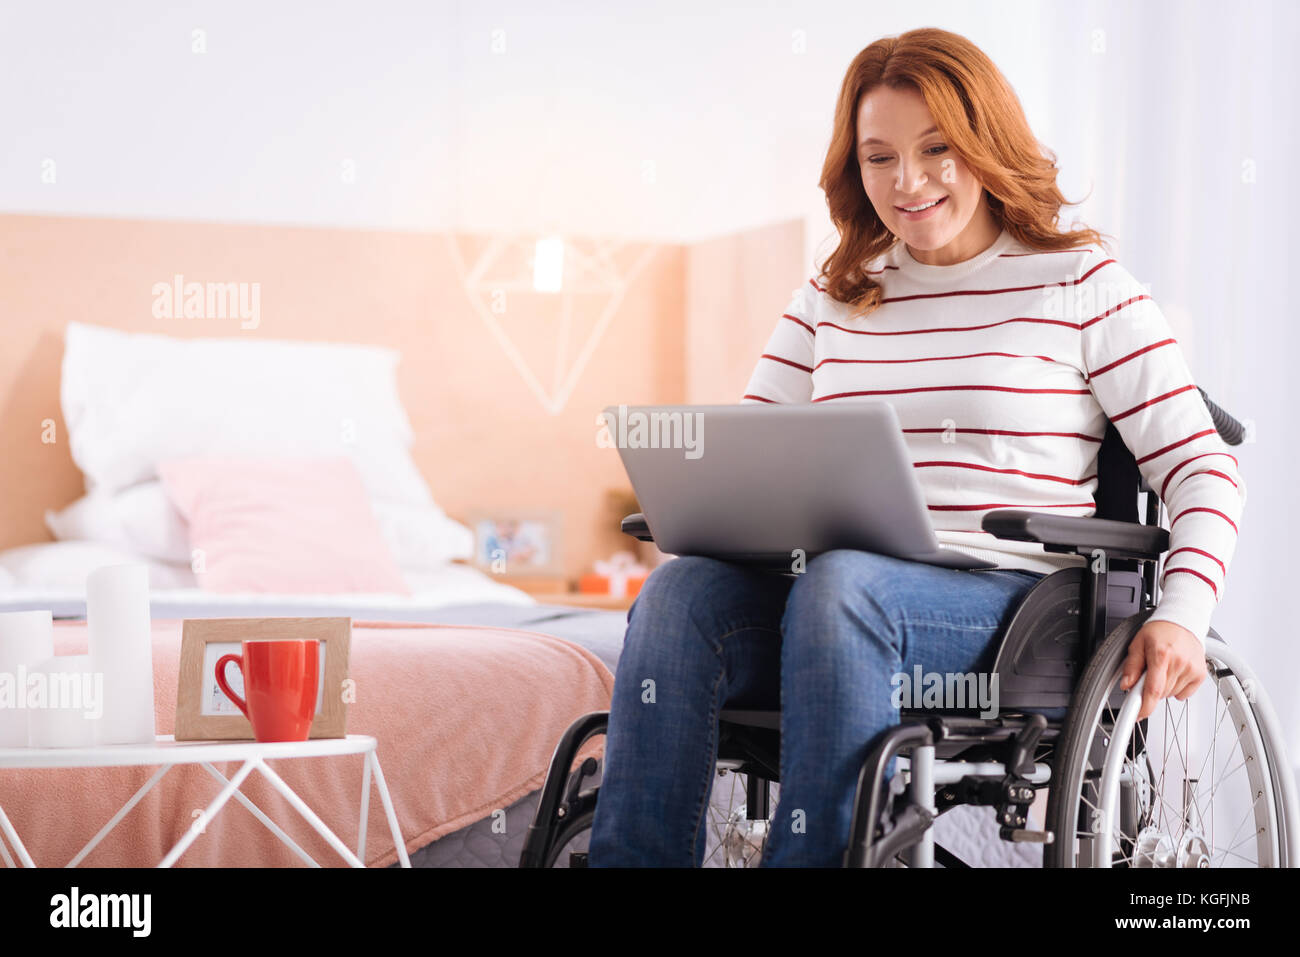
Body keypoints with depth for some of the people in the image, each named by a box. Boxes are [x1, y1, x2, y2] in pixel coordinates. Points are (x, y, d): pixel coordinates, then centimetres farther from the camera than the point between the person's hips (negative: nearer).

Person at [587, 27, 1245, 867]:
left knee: (839, 586, -35)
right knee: (681, 592, -27)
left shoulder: (1079, 286, 8)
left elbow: (1202, 470, 4)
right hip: (826, 594, 4)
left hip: (1009, 605, -3)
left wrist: (1182, 614, -14)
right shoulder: (830, 302, 20)